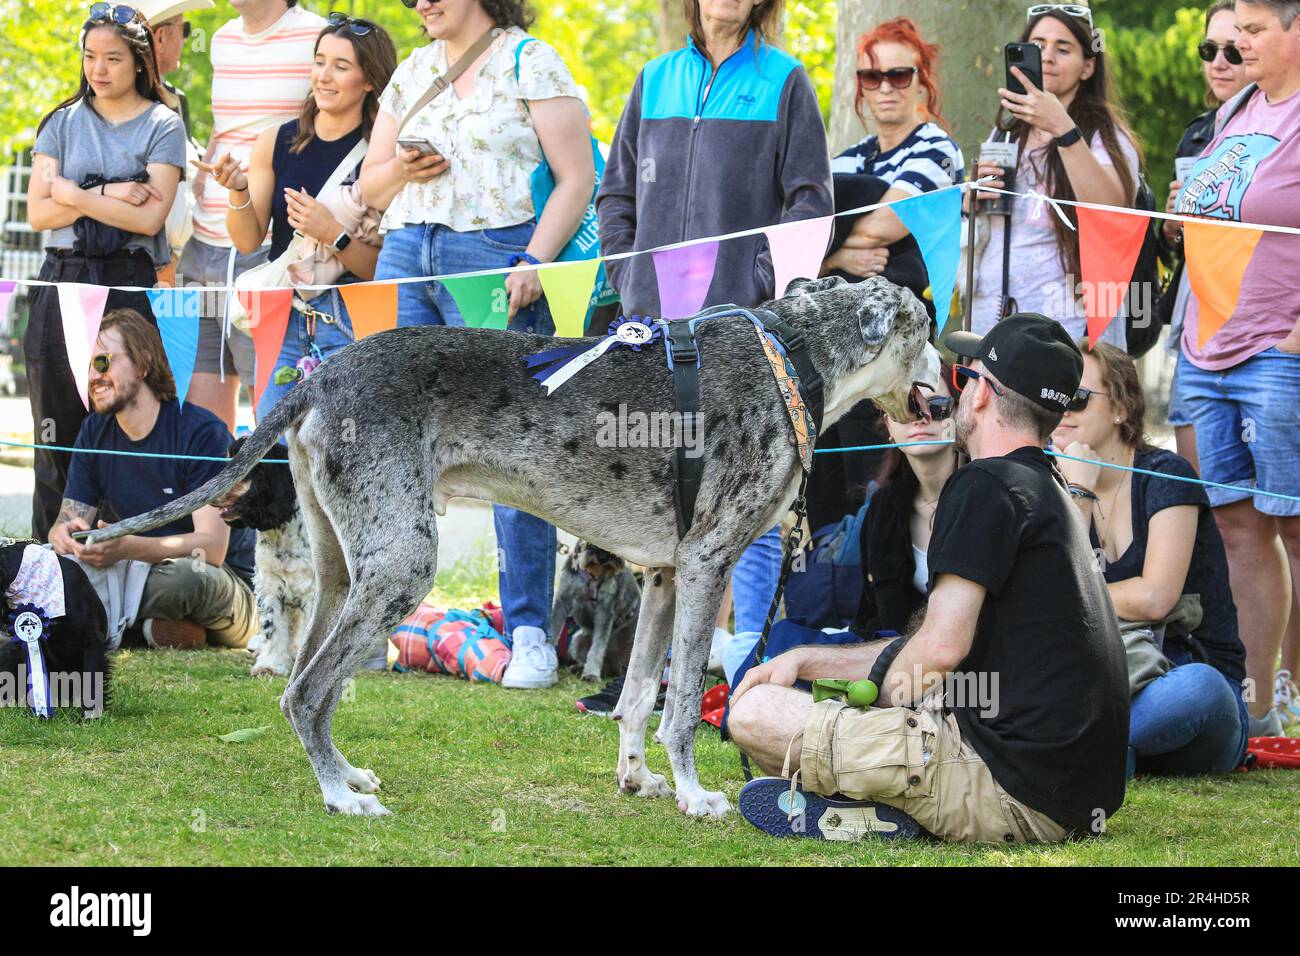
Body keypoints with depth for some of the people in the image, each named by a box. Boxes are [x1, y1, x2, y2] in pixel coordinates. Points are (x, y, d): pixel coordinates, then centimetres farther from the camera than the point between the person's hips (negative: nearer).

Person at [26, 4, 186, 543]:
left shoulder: (162, 126, 4)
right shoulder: (63, 123, 13)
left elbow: (149, 217, -7)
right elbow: (38, 214, 4)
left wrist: (73, 195, -6)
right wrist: (108, 197, -7)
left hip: (130, 284, -3)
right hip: (63, 281, 3)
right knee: (57, 429, 0)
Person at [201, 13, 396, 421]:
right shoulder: (275, 143, 6)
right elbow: (248, 241, 7)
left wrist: (333, 234, -21)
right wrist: (238, 191, -11)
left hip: (350, 321, -4)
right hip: (283, 319, 4)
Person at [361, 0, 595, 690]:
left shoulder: (530, 63, 1)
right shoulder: (412, 72, 18)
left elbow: (576, 178, -4)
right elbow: (371, 185, 23)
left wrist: (533, 262, -15)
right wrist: (400, 171, 0)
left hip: (495, 257, -6)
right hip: (405, 255, 6)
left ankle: (530, 633, -3)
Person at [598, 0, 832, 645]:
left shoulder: (784, 82, 4)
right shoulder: (655, 80, 15)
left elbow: (811, 199, 0)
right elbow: (616, 191, 20)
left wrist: (764, 278, -11)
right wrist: (629, 275, 6)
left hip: (744, 319, -4)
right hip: (656, 320, 4)